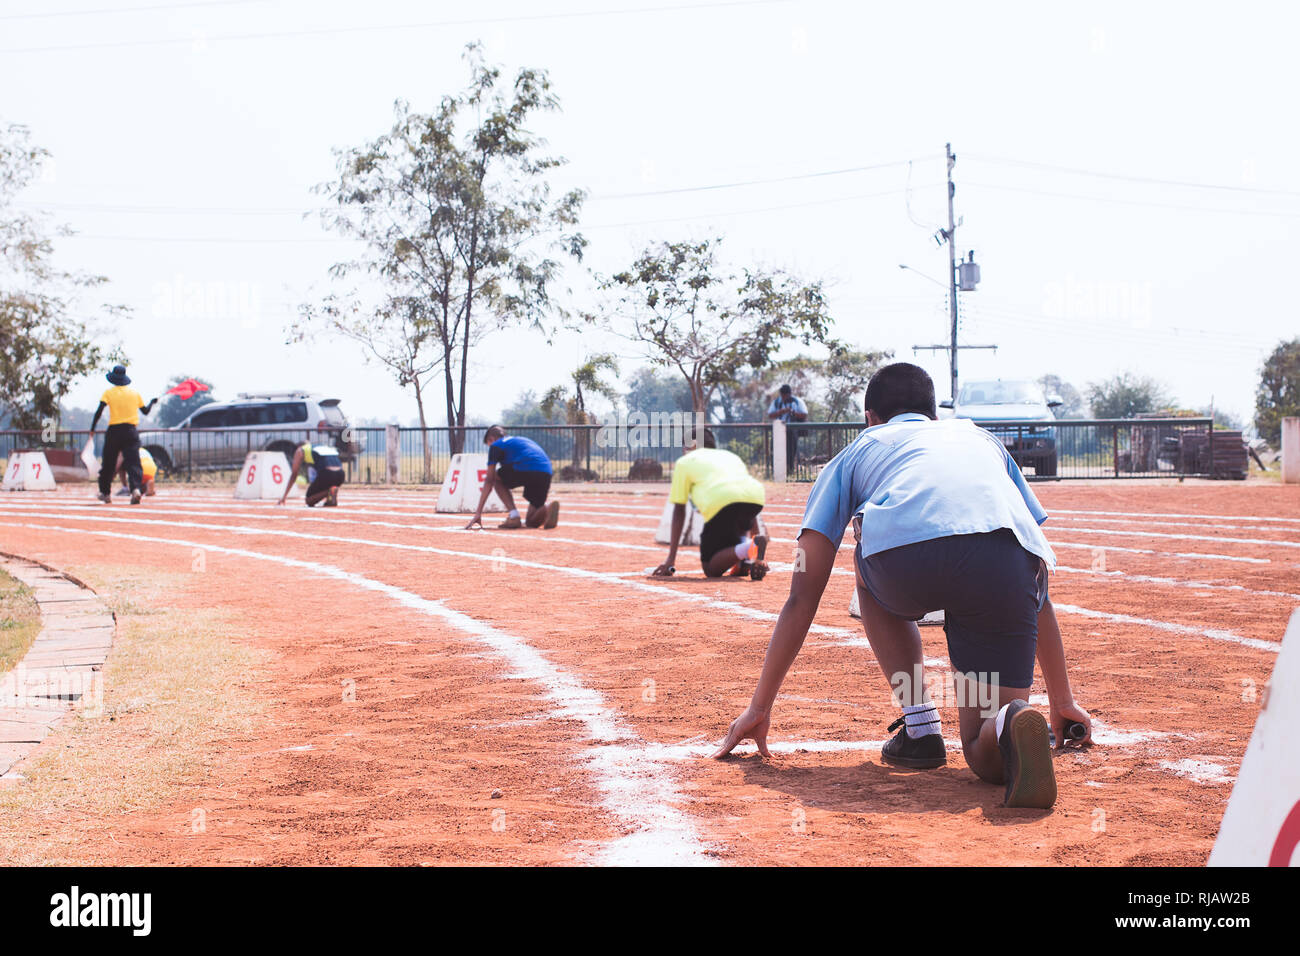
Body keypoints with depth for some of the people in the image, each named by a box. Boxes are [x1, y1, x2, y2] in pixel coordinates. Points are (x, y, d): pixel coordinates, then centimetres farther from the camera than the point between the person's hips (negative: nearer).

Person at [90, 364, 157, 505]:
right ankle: (136, 488, -29)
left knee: (108, 463, 12)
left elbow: (99, 411, -9)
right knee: (133, 462, -7)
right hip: (131, 431, 1)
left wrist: (92, 429, -4)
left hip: (114, 431, -1)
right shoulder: (134, 393, 8)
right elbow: (145, 411, 17)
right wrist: (152, 403, 38)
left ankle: (105, 493, 21)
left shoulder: (108, 393, 1)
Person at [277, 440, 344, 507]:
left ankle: (329, 492, -14)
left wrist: (284, 496, 24)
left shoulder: (300, 450, 19)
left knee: (309, 501, 11)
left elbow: (294, 475, 19)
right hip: (340, 475, 6)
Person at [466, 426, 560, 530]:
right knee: (532, 522, 19)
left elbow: (489, 481, 12)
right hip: (547, 473, 6)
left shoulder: (496, 445, 18)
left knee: (496, 478, 25)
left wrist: (478, 513, 12)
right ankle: (549, 508, -15)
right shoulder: (523, 440, 38)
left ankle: (514, 517, 7)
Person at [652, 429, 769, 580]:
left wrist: (671, 558, 22)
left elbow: (679, 511, 22)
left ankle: (748, 548, -25)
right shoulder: (731, 456, 38)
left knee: (711, 569, 4)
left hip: (722, 502, -5)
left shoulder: (684, 462, 27)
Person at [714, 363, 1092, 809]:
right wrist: (1062, 700, 48)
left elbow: (803, 597, 31)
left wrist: (760, 707, 37)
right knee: (988, 755, 12)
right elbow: (1039, 585, 42)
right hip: (1009, 552, 2)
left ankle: (920, 726, 24)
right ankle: (1013, 725, -23)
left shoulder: (856, 452, 37)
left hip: (905, 555, -1)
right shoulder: (980, 437, 44)